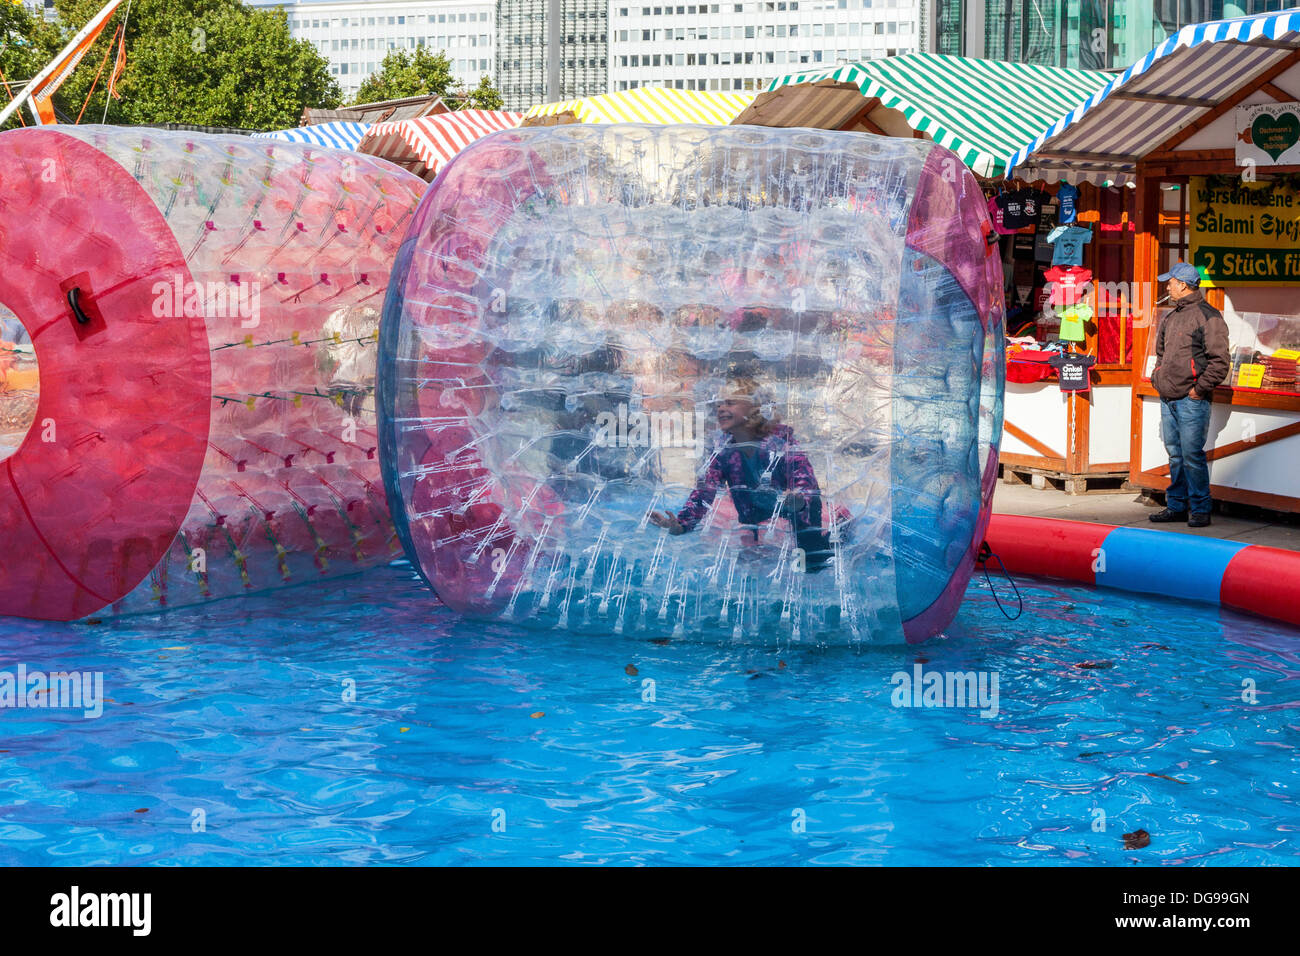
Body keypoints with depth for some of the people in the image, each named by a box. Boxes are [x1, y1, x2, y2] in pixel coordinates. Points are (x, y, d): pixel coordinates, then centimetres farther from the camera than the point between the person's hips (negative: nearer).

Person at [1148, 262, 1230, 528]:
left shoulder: (1208, 317, -8)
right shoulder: (1171, 318, 17)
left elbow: (1220, 361, -12)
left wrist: (1199, 388, -14)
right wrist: (1156, 378, 15)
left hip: (1192, 400, -8)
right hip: (1168, 399, 8)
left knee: (1192, 455, -8)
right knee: (1175, 455, 12)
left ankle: (1200, 509, -1)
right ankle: (1176, 506, 18)